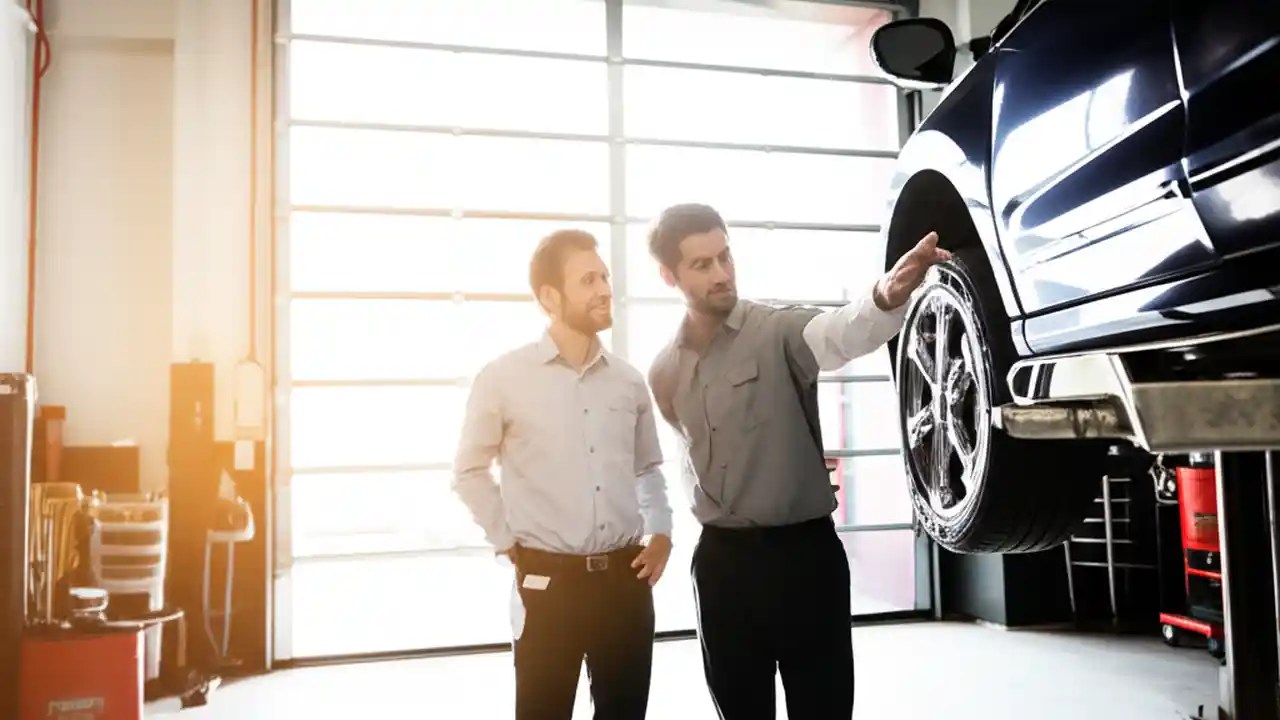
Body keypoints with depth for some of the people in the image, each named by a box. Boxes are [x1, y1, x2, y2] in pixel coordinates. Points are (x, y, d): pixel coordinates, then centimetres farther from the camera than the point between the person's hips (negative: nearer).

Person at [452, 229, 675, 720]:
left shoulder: (629, 381, 5)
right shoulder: (504, 378, -6)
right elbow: (469, 472, 4)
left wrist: (661, 533, 7)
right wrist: (507, 541, -1)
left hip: (625, 578, 4)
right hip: (548, 581, -3)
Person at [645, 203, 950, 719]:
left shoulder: (778, 331, -10)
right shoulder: (664, 373, 5)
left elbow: (838, 334, -33)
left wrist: (885, 298, -53)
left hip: (804, 551, -4)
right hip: (720, 560, 4)